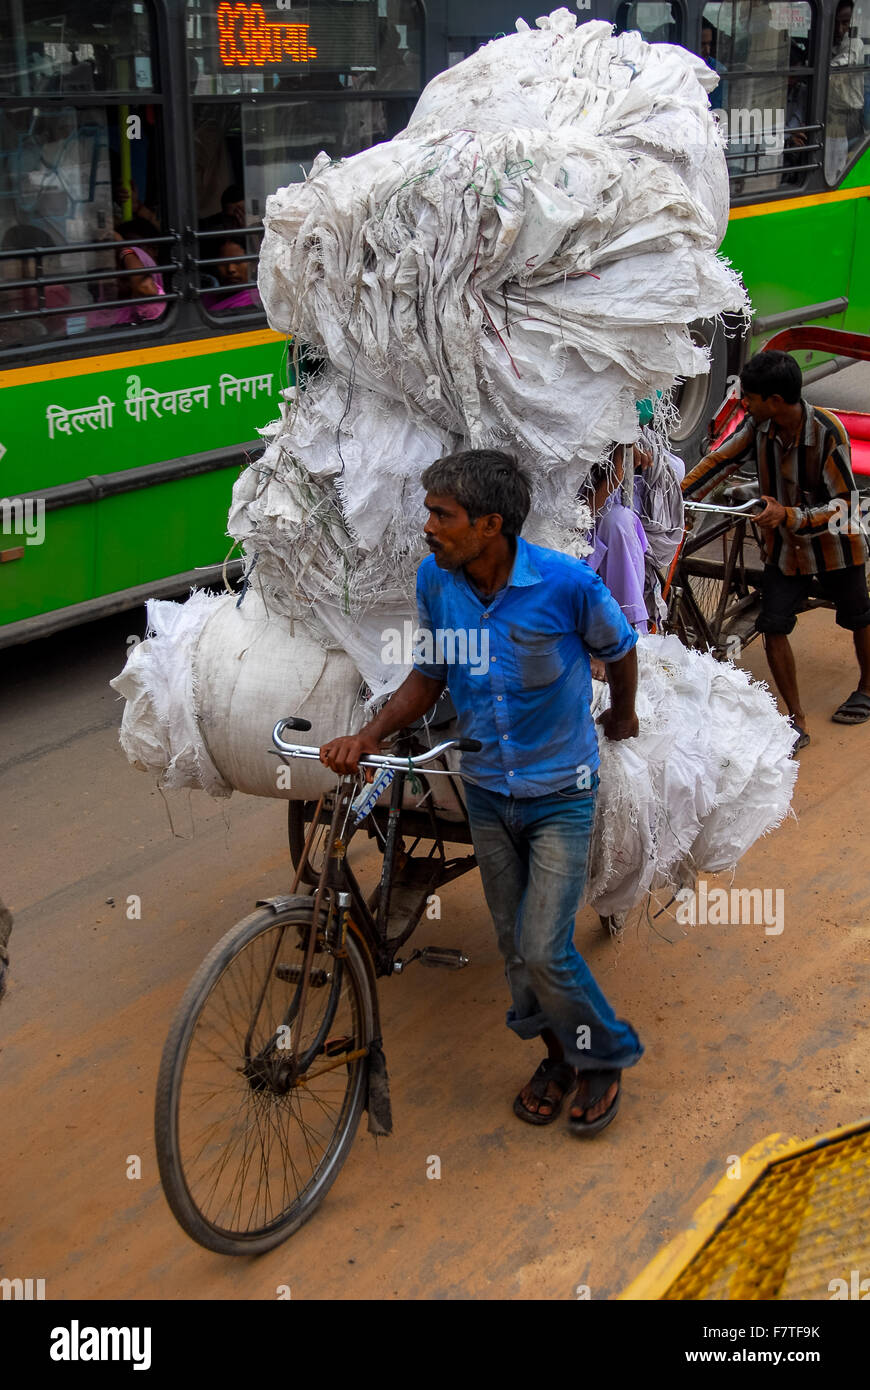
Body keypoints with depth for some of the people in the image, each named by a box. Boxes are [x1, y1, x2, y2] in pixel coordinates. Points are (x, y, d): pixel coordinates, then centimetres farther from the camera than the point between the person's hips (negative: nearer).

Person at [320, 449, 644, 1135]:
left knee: (545, 951, -7)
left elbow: (619, 649, -2)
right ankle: (559, 1057, 38)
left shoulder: (565, 582, -22)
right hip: (487, 791, 5)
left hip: (560, 792, -4)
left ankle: (606, 1054, 21)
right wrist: (367, 737, -10)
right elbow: (429, 675, 4)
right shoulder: (435, 579, -10)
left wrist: (623, 717, 16)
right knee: (515, 945, 14)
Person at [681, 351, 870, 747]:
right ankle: (797, 720, 5)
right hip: (785, 547, 4)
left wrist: (788, 515, -42)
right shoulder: (758, 425, -16)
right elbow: (719, 461, -6)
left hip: (835, 545, -3)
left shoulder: (828, 431, -30)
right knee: (773, 628, -6)